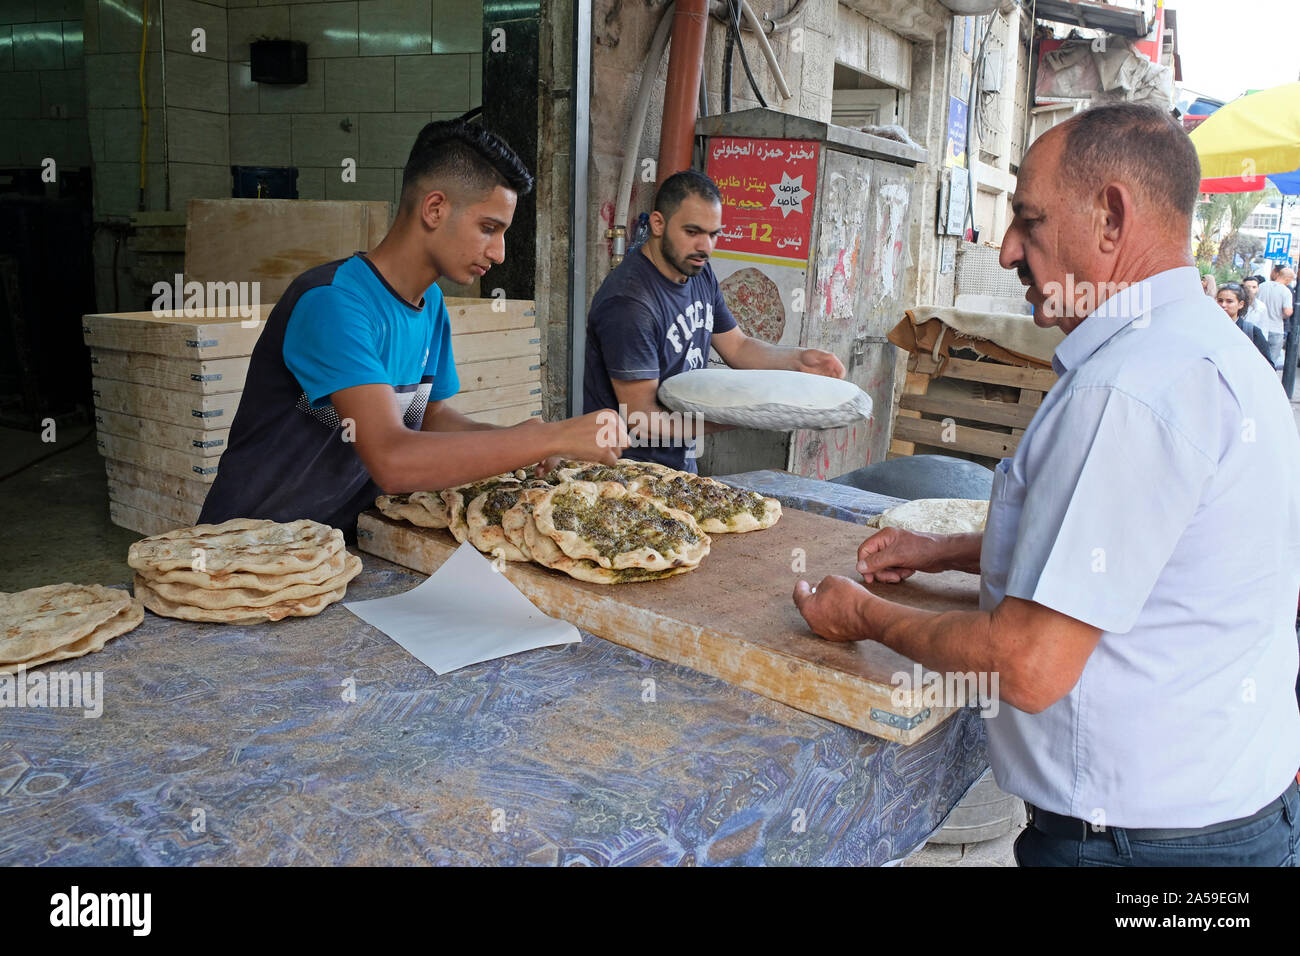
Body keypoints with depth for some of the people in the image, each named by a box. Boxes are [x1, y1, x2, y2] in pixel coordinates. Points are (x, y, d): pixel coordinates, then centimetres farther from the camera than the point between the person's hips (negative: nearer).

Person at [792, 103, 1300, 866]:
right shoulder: (1217, 349, 7)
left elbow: (1029, 667, -27)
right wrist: (947, 551, 16)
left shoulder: (1128, 389, -27)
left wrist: (868, 617, -10)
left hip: (1142, 837, -9)